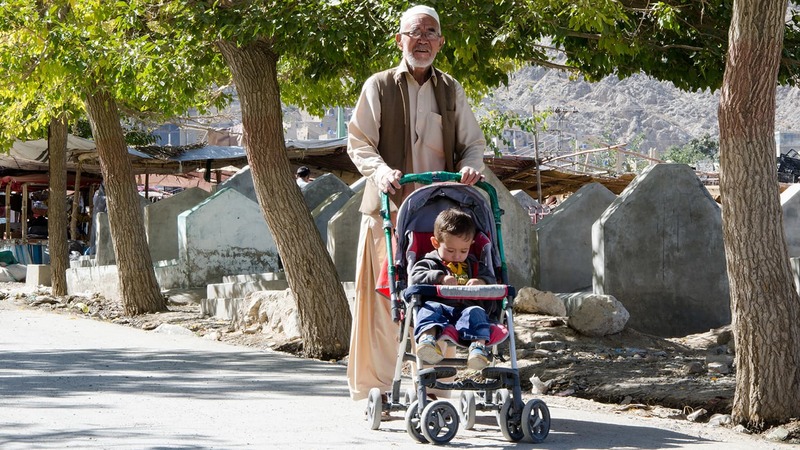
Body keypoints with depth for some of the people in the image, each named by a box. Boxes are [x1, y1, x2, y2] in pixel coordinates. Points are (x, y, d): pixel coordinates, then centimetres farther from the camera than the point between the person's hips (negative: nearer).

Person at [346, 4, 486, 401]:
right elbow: (358, 141, 1)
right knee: (384, 297, -5)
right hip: (389, 207, -2)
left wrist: (470, 167, -7)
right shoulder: (379, 86, 6)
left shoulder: (451, 90, 15)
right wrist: (381, 171, -19)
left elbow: (473, 142, 16)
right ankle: (376, 388, 0)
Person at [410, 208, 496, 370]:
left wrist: (481, 282, -7)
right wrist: (441, 278, -16)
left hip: (466, 308, 2)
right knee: (430, 307, -34)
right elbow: (416, 277, -2)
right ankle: (427, 336, -65)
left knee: (476, 312, -30)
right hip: (440, 304, -2)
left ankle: (478, 344, -56)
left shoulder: (473, 265, 28)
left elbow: (491, 279, 18)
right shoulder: (430, 263, 17)